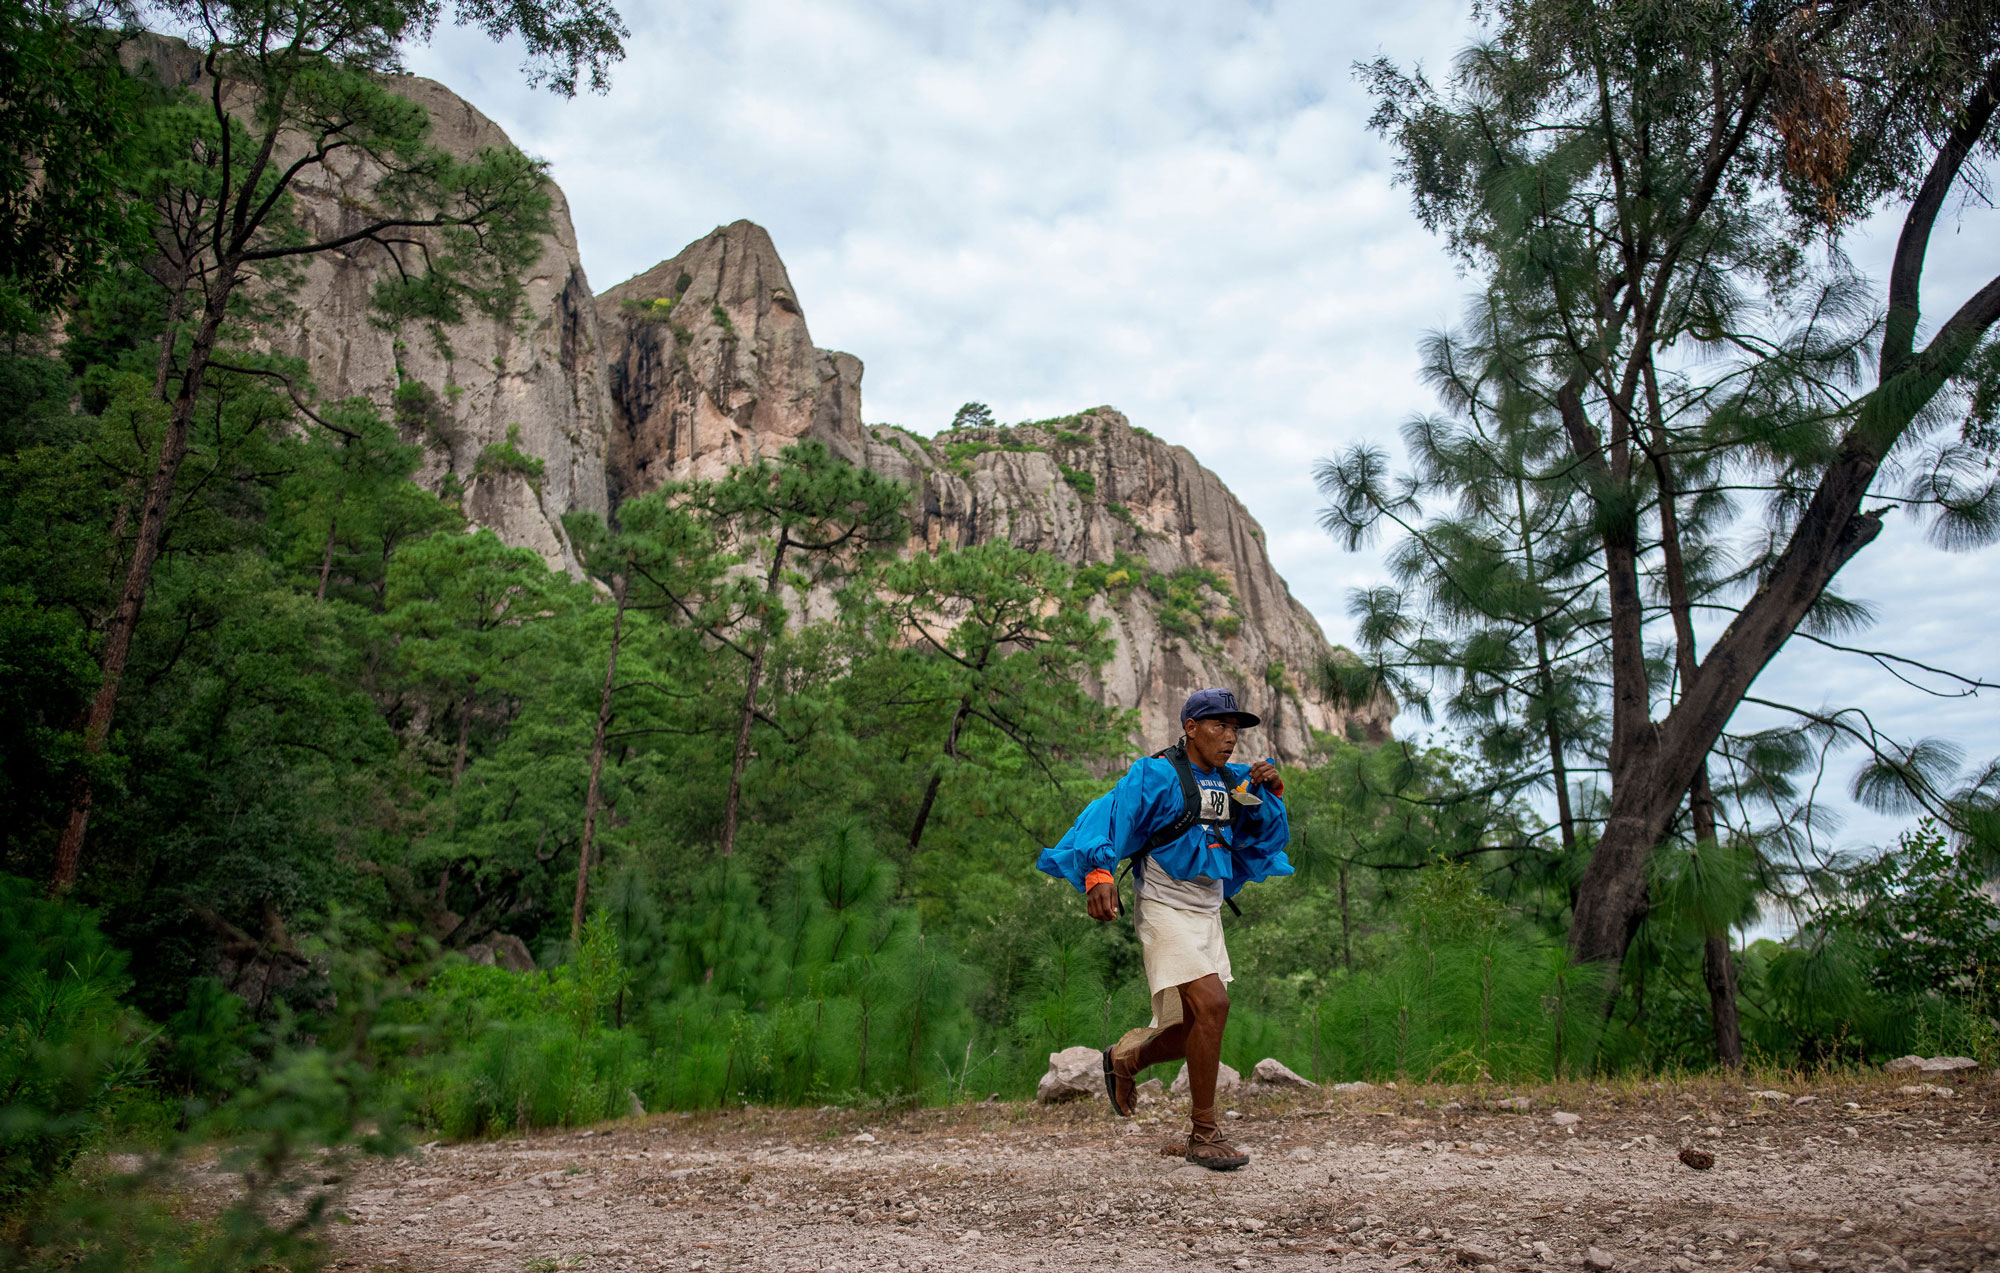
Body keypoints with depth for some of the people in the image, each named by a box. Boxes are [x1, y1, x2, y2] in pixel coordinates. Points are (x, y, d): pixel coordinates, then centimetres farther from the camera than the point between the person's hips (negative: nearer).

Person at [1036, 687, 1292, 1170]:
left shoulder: (1233, 782, 10)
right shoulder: (1157, 775, -11)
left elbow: (1268, 839, 15)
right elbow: (1109, 816, -22)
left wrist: (1270, 794, -4)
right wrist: (1100, 873, -37)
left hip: (1208, 914, 8)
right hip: (1164, 908, -7)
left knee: (1198, 1028, 9)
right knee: (1212, 1004, -20)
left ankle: (1125, 1058, 39)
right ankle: (1204, 1134, -8)